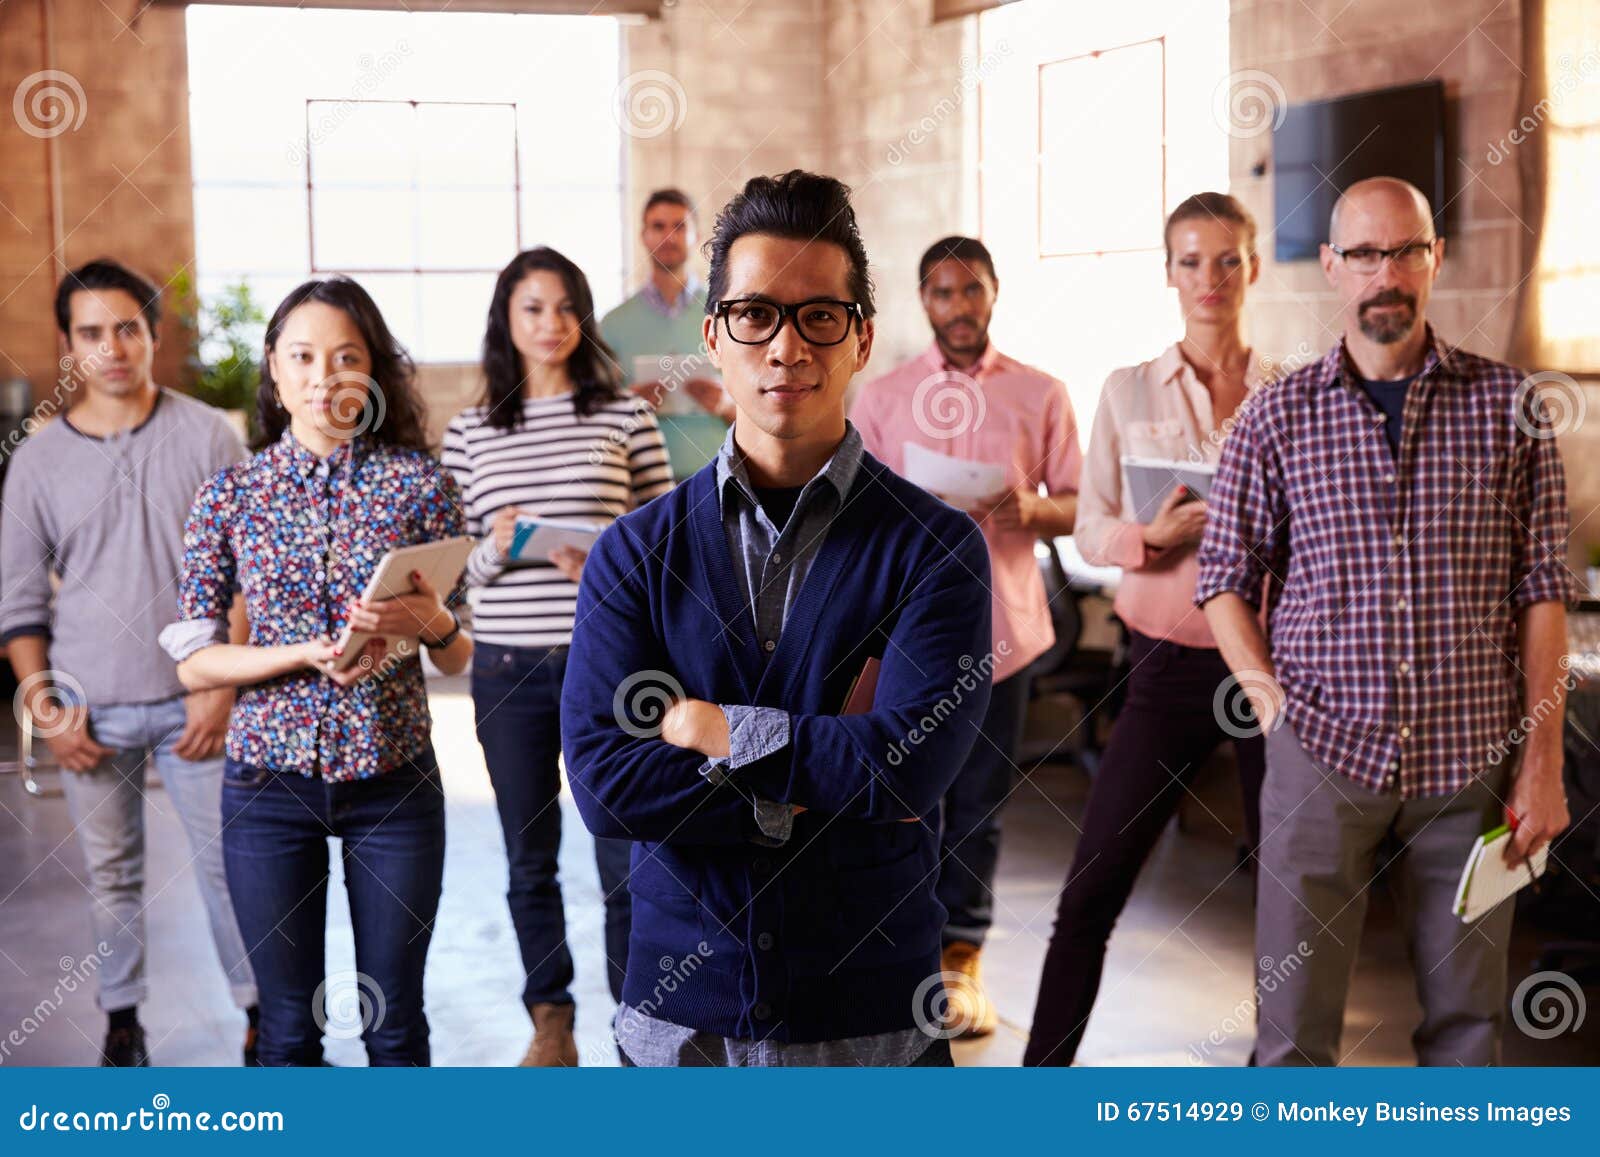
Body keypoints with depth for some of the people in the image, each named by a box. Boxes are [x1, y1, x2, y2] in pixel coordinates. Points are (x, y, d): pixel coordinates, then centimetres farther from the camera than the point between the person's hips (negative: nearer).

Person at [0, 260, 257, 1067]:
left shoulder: (207, 436, -2)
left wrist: (223, 685, -7)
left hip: (193, 698, -2)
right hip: (90, 707, 2)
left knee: (227, 862, 1)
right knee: (110, 873, 9)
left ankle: (260, 1013, 13)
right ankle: (122, 1022, 21)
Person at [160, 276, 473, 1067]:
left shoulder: (419, 483, -1)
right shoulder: (230, 494, 0)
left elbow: (458, 657, 5)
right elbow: (191, 660, -1)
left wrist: (430, 622, -18)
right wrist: (306, 654, -17)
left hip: (394, 779, 0)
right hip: (270, 781, 0)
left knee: (395, 1020, 7)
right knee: (289, 1023, 8)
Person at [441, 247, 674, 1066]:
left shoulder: (626, 417, 1)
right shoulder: (470, 431, 6)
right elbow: (460, 567, 7)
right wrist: (496, 547, -14)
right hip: (509, 667, 2)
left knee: (626, 858, 1)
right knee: (529, 859, 12)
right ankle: (550, 1023, 27)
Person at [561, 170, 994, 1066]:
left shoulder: (935, 547, -6)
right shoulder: (637, 553, 0)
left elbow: (911, 764, -20)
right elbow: (603, 780, -11)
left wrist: (712, 728, -12)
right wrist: (819, 777, -15)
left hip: (873, 1021, -1)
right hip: (680, 1014, 1)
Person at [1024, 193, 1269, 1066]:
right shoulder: (1127, 393, 3)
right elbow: (1091, 531, 2)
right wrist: (1153, 536, -17)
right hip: (1170, 664, 0)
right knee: (1093, 887, 1)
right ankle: (1043, 1067, 13)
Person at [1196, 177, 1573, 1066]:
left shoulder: (1507, 407, 3)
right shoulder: (1276, 418, 3)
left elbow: (1542, 592, 2)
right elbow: (1225, 582, 8)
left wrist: (1543, 765, -2)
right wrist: (1275, 708, -5)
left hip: (1470, 761, 1)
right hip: (1323, 758, 0)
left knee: (1466, 1019, 9)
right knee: (1293, 1025, 4)